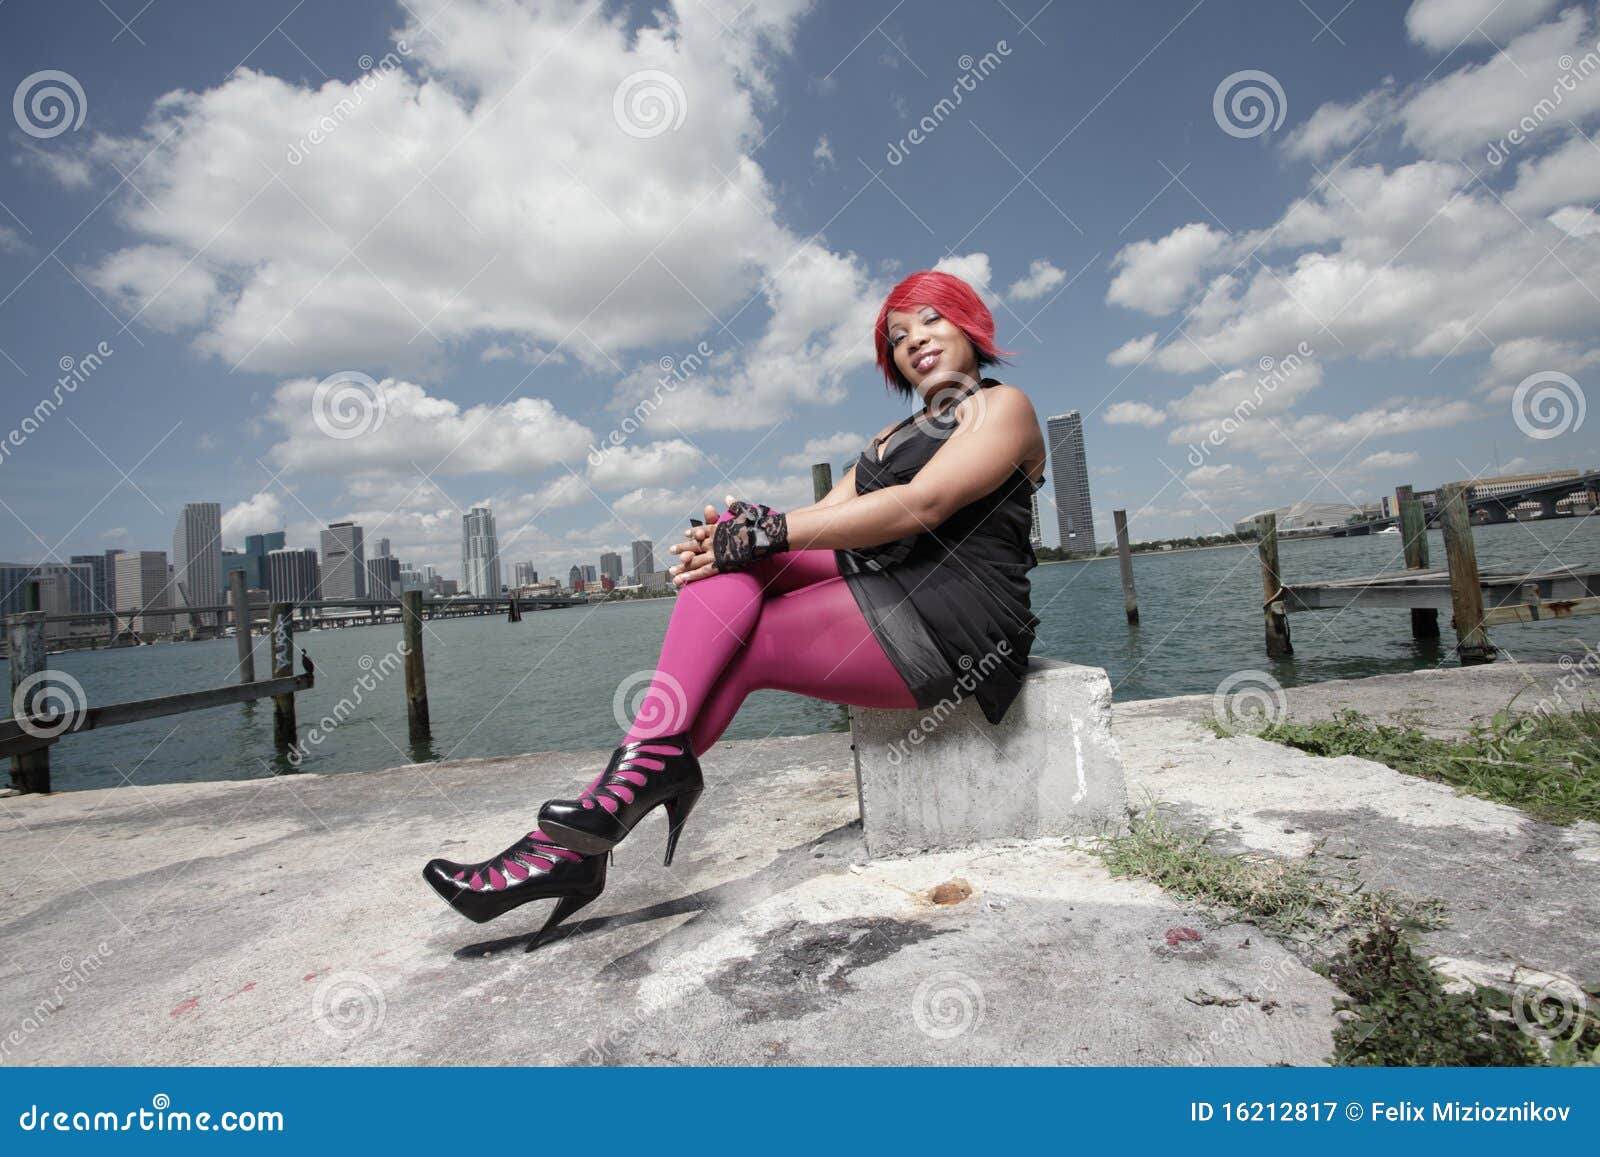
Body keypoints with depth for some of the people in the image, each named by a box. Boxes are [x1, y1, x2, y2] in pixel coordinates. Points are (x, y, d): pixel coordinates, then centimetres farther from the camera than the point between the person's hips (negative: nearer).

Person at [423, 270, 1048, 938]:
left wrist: (768, 531, -19)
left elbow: (920, 506, -15)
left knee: (738, 646, -19)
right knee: (735, 548, -15)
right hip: (889, 593, 7)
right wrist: (738, 532, -11)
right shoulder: (895, 435, 28)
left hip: (954, 621, -6)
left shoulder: (1002, 406, 3)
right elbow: (828, 514, 11)